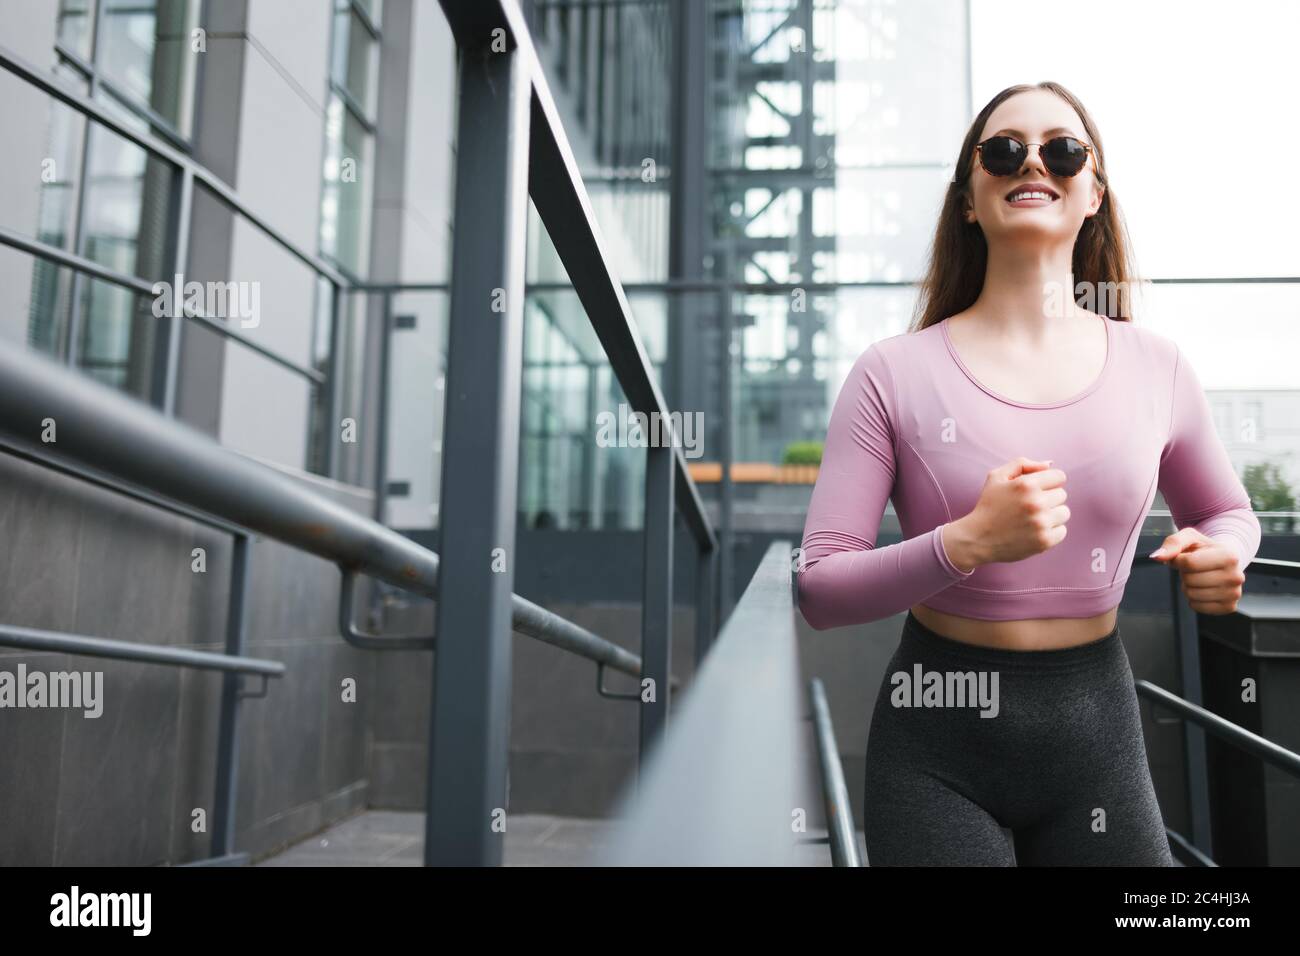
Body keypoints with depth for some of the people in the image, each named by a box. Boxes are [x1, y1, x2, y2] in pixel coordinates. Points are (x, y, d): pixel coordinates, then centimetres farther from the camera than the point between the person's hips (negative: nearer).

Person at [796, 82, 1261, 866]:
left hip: (1098, 738, 3)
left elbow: (1228, 513, 17)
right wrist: (967, 544, -26)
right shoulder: (895, 374, -10)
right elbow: (819, 590, -12)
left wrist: (1222, 557, -6)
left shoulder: (1155, 367, -1)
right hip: (938, 747, -3)